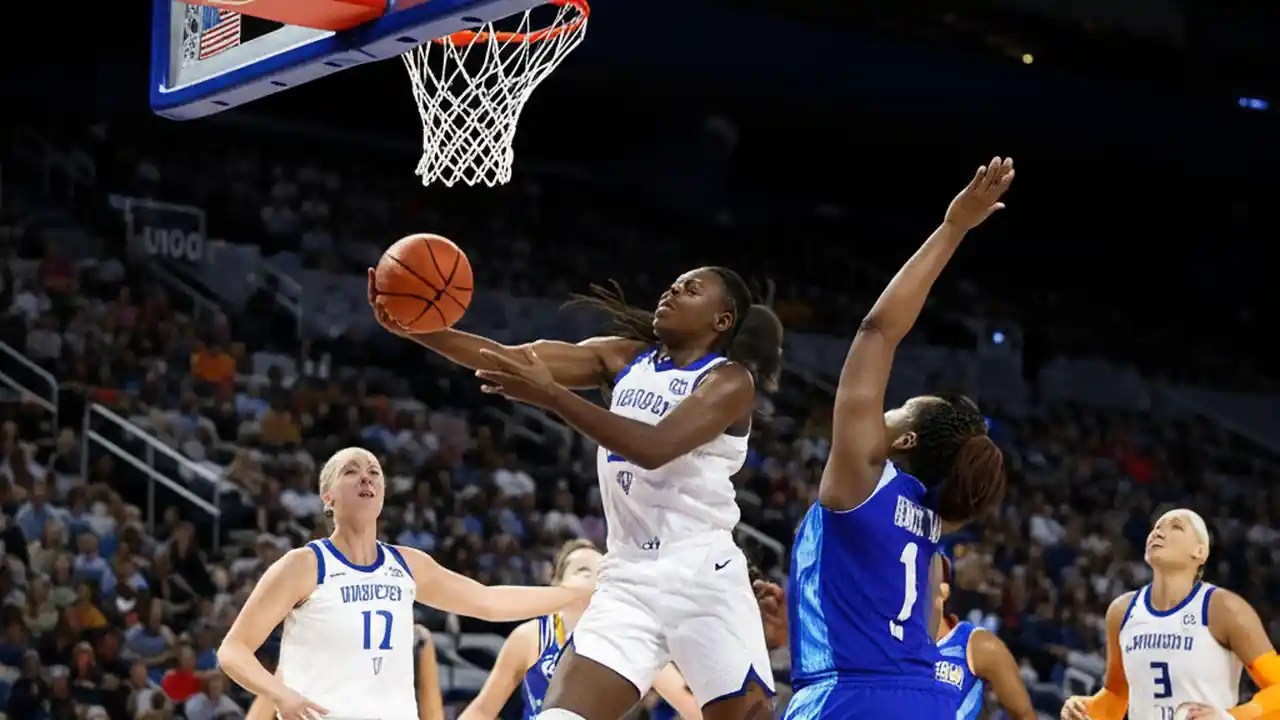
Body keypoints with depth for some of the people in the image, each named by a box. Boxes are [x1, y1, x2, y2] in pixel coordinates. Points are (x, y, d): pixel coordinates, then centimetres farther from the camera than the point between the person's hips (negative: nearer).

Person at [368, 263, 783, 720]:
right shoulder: (625, 358, 11)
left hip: (702, 577, -5)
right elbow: (511, 358, 1)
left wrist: (550, 395, -28)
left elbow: (655, 448, -22)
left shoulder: (730, 381, -5)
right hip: (628, 579, 5)